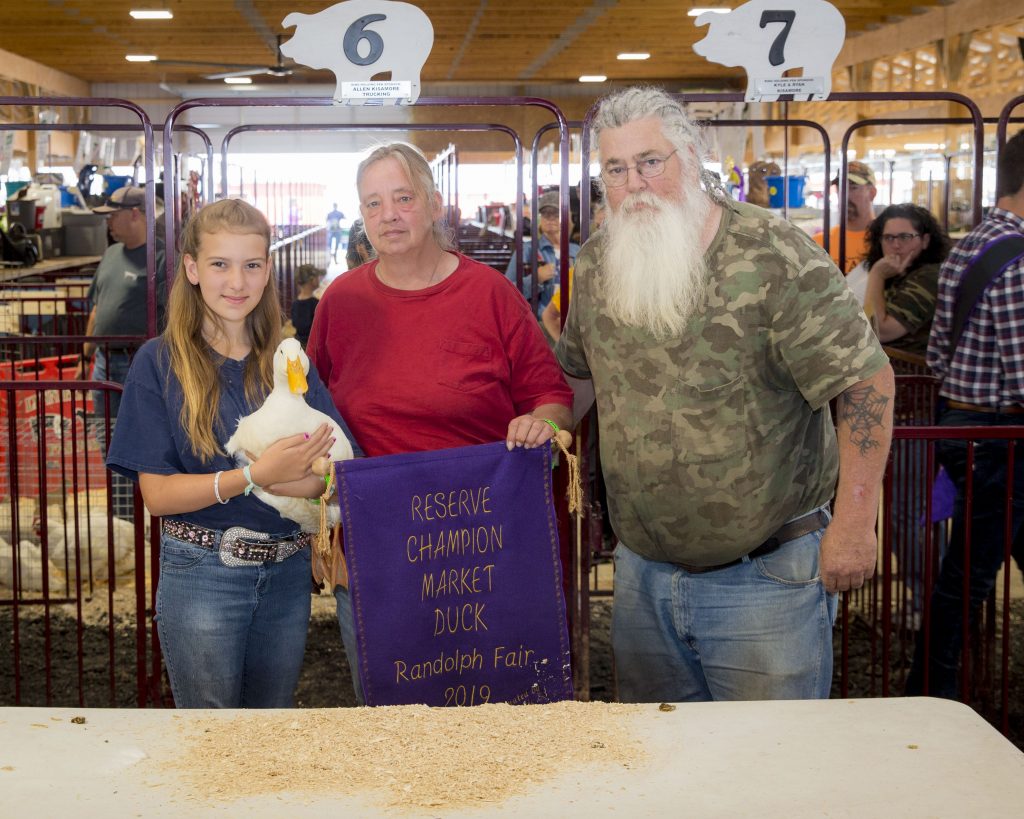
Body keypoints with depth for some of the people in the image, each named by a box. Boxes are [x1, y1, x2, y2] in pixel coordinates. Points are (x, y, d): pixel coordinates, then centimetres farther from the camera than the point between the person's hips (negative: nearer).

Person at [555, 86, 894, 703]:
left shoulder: (773, 255, -16)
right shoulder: (596, 264, 3)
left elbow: (866, 379, -16)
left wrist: (855, 523, -17)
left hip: (765, 575, -5)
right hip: (641, 569, 5)